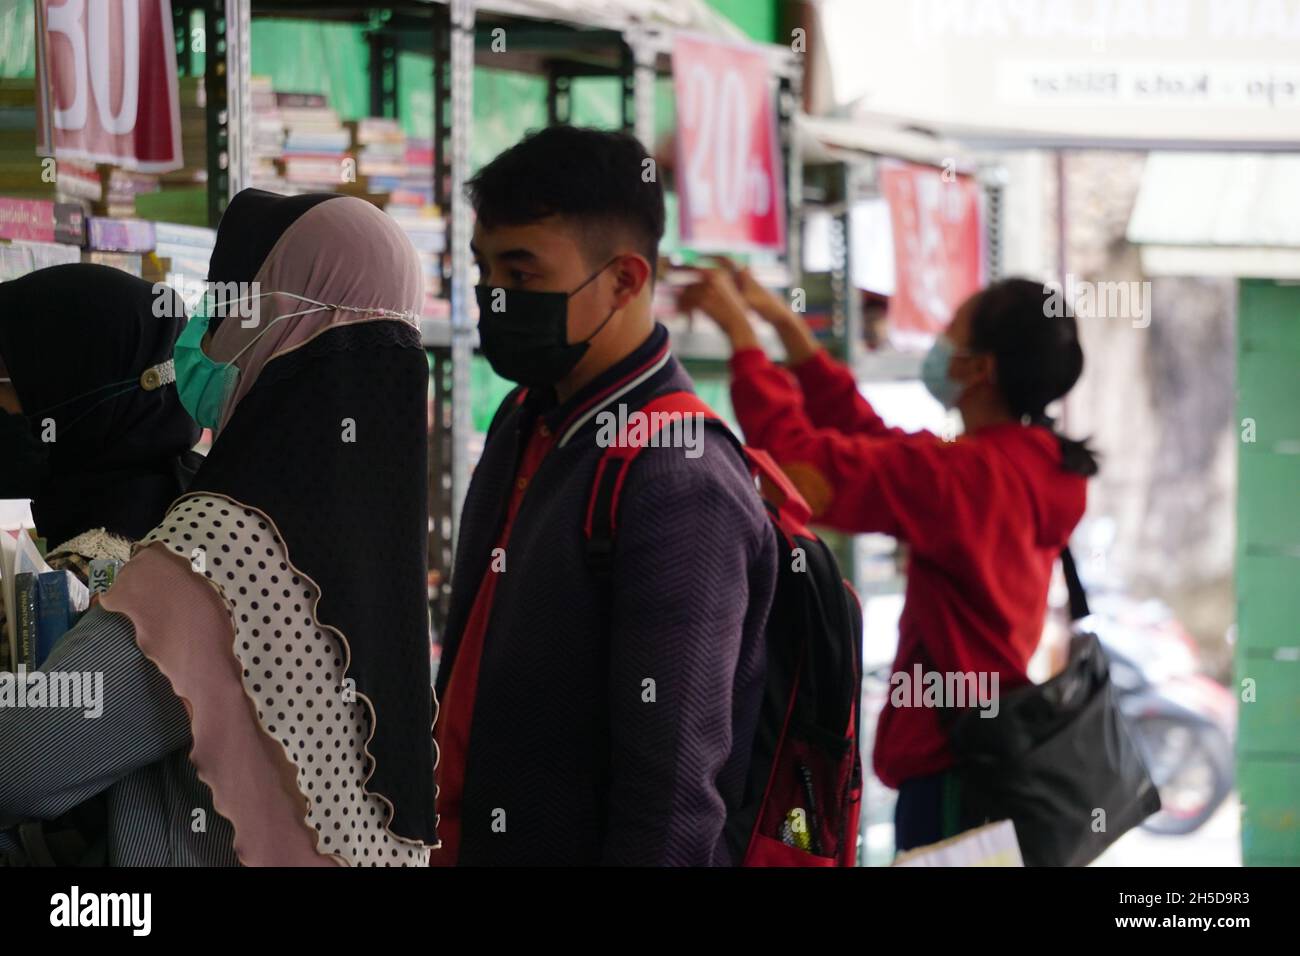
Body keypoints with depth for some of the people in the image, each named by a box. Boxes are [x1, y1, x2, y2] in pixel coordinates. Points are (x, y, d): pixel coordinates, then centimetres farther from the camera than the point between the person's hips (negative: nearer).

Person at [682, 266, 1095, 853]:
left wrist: (739, 330, -11)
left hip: (953, 770, -9)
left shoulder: (969, 473, -19)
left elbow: (805, 468, -22)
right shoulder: (1031, 466, 9)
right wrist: (784, 323, 17)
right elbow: (871, 443, 18)